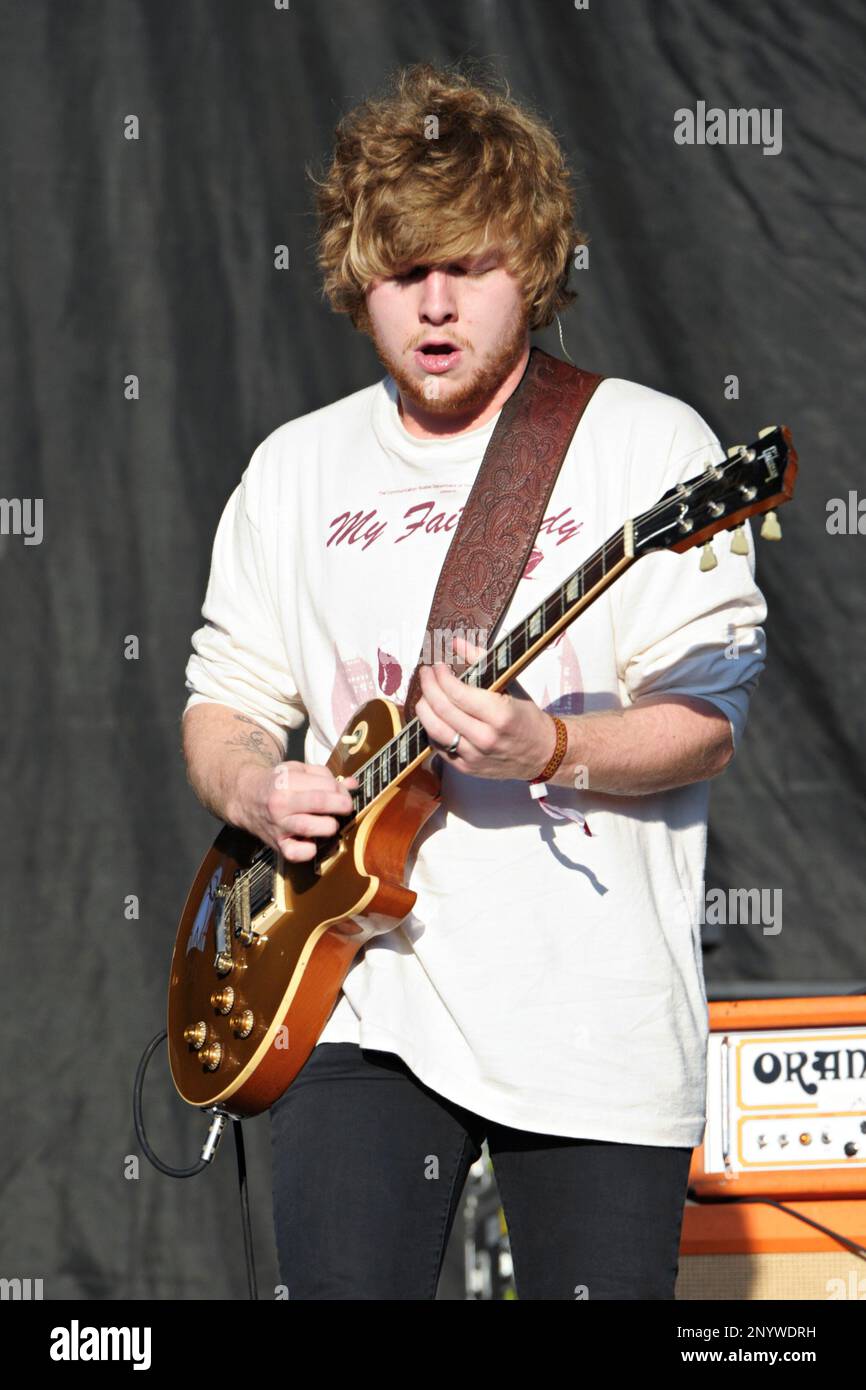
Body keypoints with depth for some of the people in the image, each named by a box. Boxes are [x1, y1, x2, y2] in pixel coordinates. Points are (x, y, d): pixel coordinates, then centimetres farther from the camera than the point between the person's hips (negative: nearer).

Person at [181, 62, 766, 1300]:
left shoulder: (644, 445, -1)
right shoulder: (296, 472, 13)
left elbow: (708, 723, -6)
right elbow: (224, 696, 19)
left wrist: (547, 752, -24)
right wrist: (250, 789, -3)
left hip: (595, 1016, -2)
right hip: (360, 997, 3)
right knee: (342, 1286, -11)